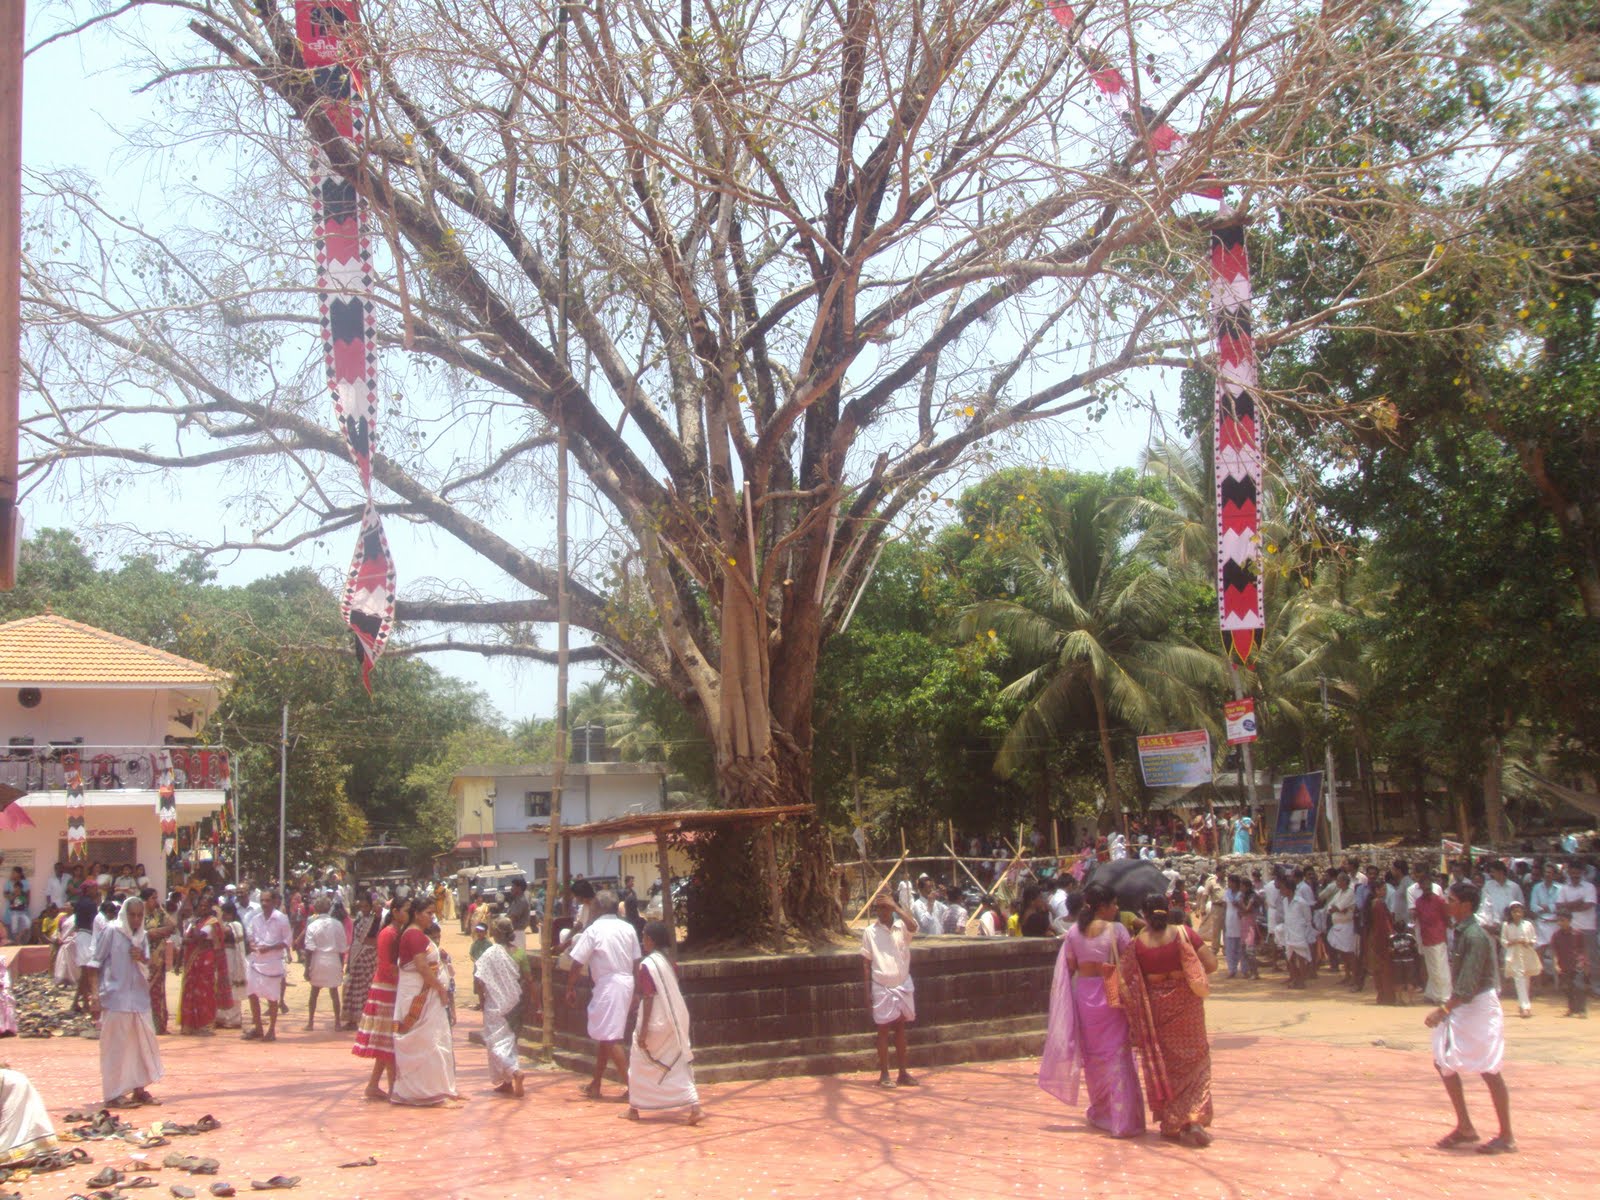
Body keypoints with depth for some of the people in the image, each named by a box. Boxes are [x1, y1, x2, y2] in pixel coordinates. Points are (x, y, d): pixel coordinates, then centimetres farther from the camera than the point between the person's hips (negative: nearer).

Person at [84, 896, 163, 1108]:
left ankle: (139, 1089, 20)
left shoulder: (142, 935, 12)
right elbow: (94, 963, -6)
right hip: (115, 998, -6)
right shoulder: (110, 931, -5)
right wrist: (95, 994, -13)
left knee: (142, 1044, 9)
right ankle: (114, 1094, 4)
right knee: (115, 1046, -2)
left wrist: (142, 958, -6)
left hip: (139, 997, 6)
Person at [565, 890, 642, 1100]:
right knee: (602, 1035, 17)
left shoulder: (594, 930, -9)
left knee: (609, 1038, -4)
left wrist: (570, 988, 2)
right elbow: (636, 961, 10)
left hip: (608, 984, -7)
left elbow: (577, 962, -9)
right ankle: (595, 1085, 24)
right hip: (626, 983, 7)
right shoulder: (628, 929, 7)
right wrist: (634, 992, 17)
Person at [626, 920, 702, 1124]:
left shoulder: (647, 964, -14)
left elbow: (649, 998, -17)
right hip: (675, 1021, 6)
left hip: (656, 1022, -6)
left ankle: (634, 1109, 20)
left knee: (639, 1062, 11)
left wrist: (643, 1030, -16)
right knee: (678, 1065, 7)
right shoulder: (668, 962, 8)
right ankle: (694, 1108, -6)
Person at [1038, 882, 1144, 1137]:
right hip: (1110, 995, -4)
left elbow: (1069, 967, 4)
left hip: (1083, 994, 5)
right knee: (1116, 1054, 1)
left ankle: (1100, 1113, 29)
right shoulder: (1116, 930, -12)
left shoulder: (1073, 932, 1)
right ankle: (1122, 1119, -1)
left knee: (1092, 1055, 17)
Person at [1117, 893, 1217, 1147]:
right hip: (1185, 1005, 0)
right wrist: (1186, 972, 2)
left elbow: (1127, 983, -9)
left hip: (1155, 1009, 1)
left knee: (1164, 1066, 15)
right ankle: (1194, 1120, -2)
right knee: (1192, 1061, 11)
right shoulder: (1183, 934, -12)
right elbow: (1211, 964, -13)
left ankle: (1172, 1124, 21)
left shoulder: (1137, 943, -11)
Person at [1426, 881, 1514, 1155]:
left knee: (1489, 1071, -2)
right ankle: (1464, 1127, 19)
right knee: (1444, 1062, 10)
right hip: (1462, 1007, 10)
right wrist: (1447, 1009, 16)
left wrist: (1443, 1010, -29)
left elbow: (1468, 984, -26)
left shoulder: (1475, 936, -21)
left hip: (1479, 1006, -10)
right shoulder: (1460, 931, 8)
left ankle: (1506, 1136, 9)